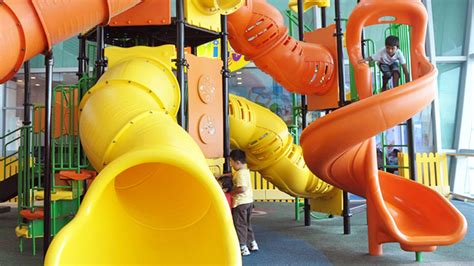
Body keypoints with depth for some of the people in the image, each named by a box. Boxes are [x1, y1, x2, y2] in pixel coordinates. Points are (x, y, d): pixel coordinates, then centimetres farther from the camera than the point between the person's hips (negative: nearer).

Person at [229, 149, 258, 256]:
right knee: (247, 224, 21)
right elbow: (234, 175, 24)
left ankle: (243, 248, 3)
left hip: (241, 203, -9)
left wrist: (231, 192, -16)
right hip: (249, 201, 9)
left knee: (240, 225, 0)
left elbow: (241, 188, -29)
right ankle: (252, 243, 29)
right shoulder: (246, 171, 9)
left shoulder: (240, 173, -20)